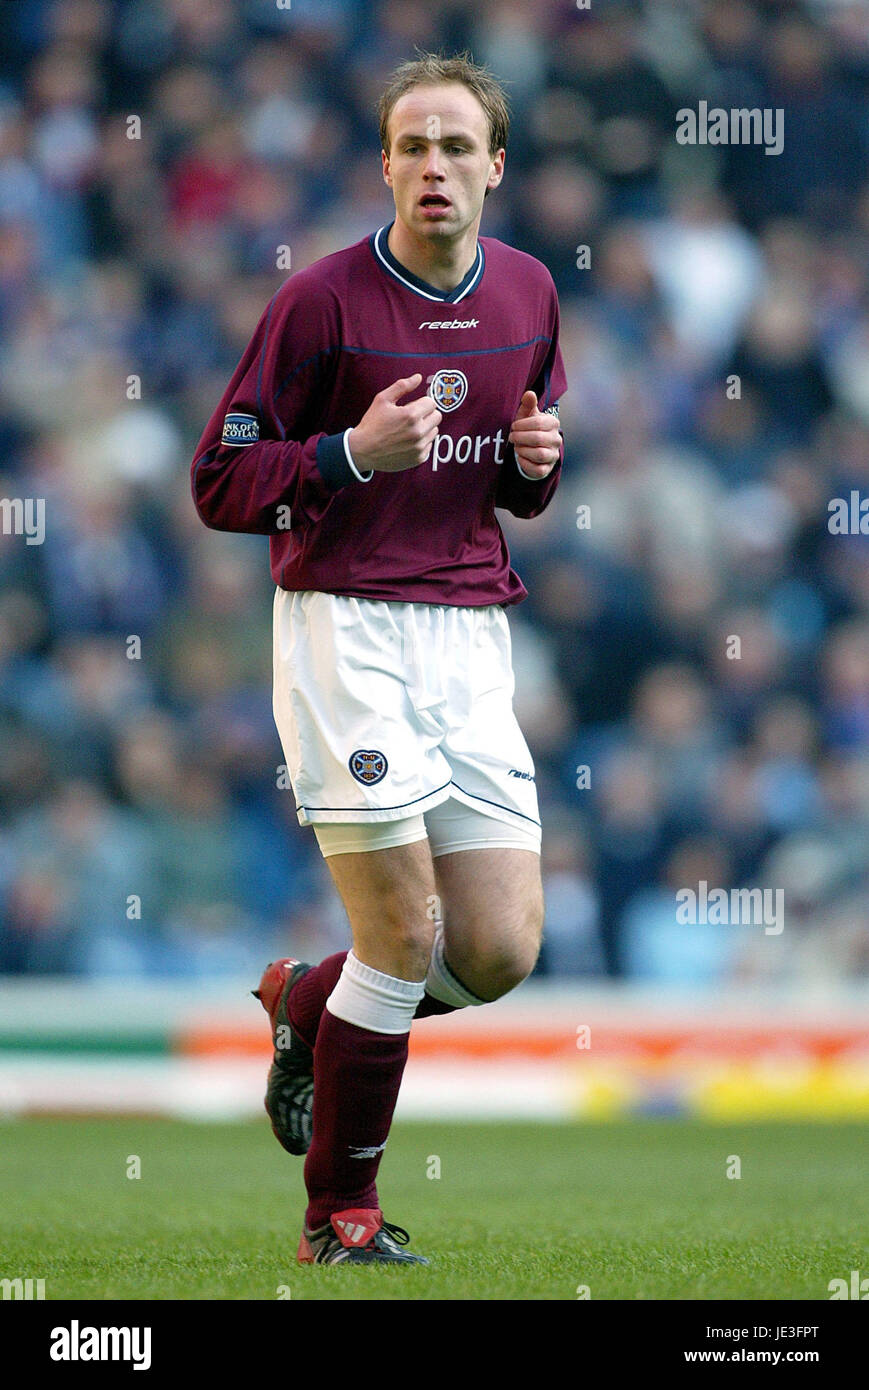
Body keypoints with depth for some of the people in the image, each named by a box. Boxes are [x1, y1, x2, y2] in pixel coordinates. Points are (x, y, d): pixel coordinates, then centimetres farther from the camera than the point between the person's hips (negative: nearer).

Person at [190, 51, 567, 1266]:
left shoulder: (528, 292, 10)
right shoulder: (324, 301, -8)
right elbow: (219, 486, -6)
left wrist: (537, 462, 0)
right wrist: (353, 452, -20)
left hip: (472, 634, 5)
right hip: (347, 627, -5)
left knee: (501, 952, -2)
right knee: (406, 938, -9)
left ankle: (307, 1003, 28)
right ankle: (339, 1215, 8)